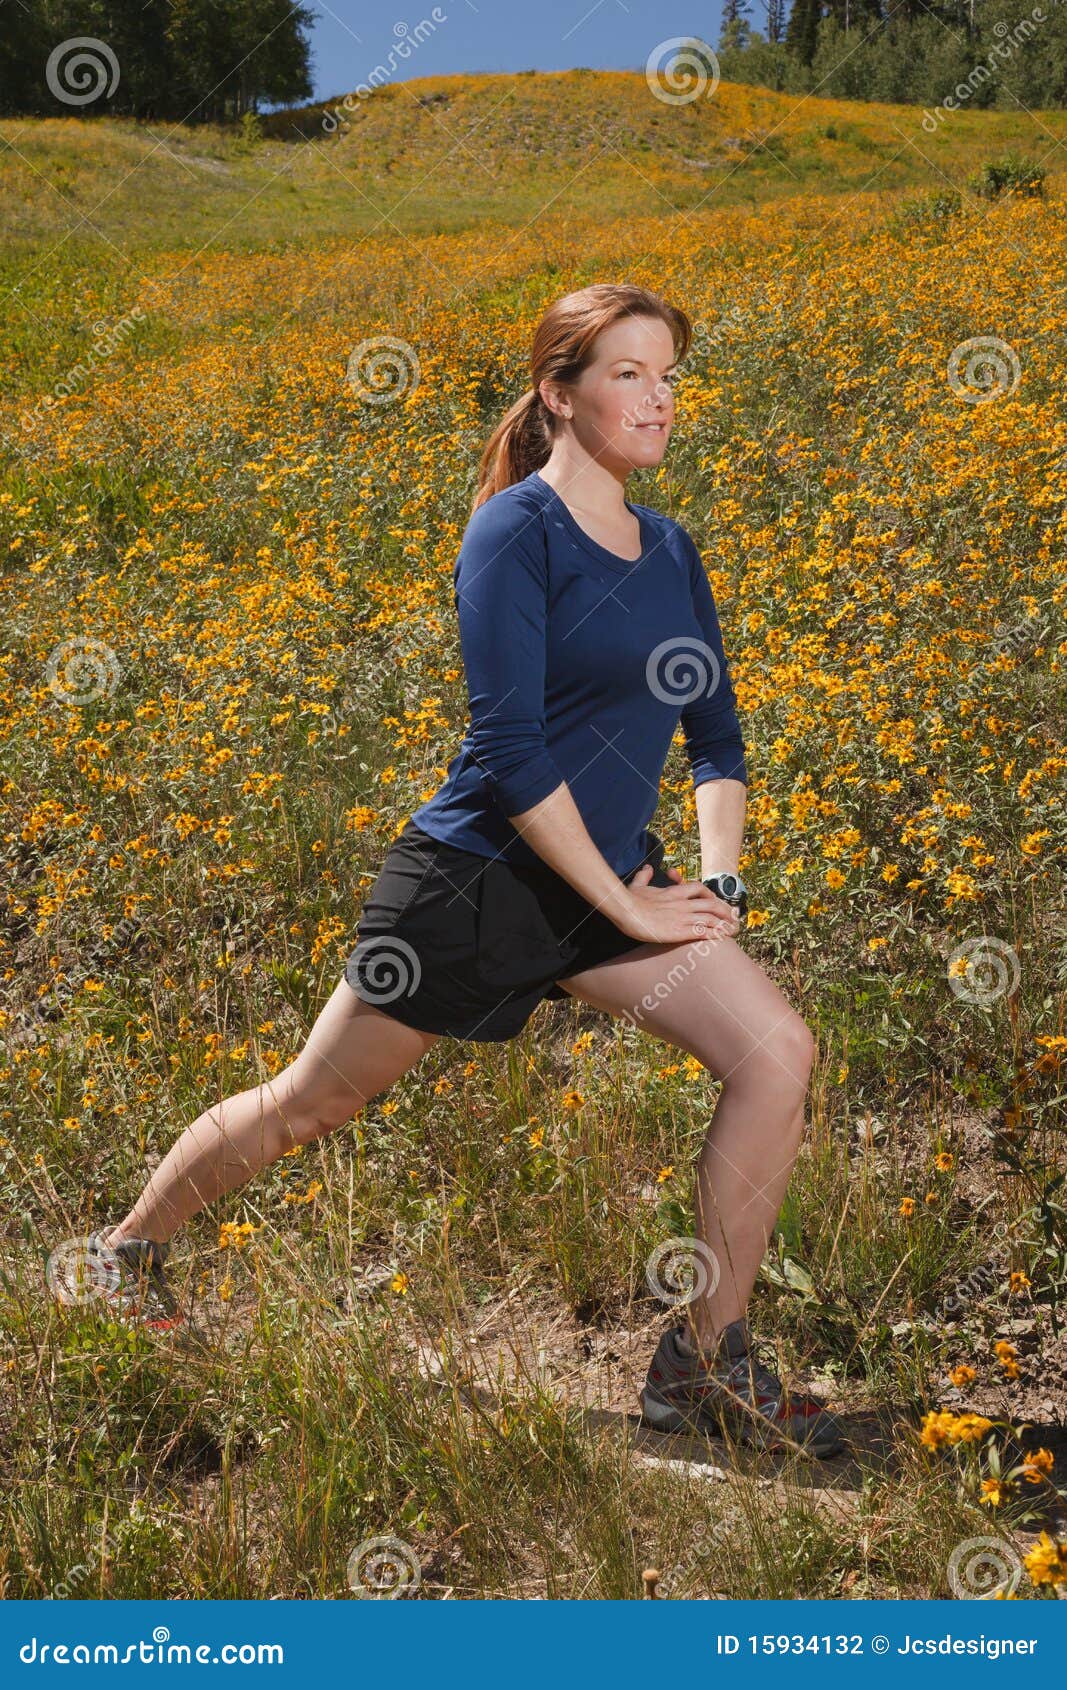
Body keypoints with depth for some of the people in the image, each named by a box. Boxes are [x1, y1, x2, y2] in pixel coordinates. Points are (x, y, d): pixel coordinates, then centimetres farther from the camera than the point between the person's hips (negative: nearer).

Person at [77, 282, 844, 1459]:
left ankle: (705, 1360, 1)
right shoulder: (514, 534, -13)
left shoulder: (670, 551, 9)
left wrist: (718, 880, -2)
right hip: (474, 881, -6)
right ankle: (132, 1245, 37)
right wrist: (628, 908, -16)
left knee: (776, 1051, -12)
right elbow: (510, 750, -20)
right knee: (312, 1104, 8)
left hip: (607, 881, 6)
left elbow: (717, 738, 14)